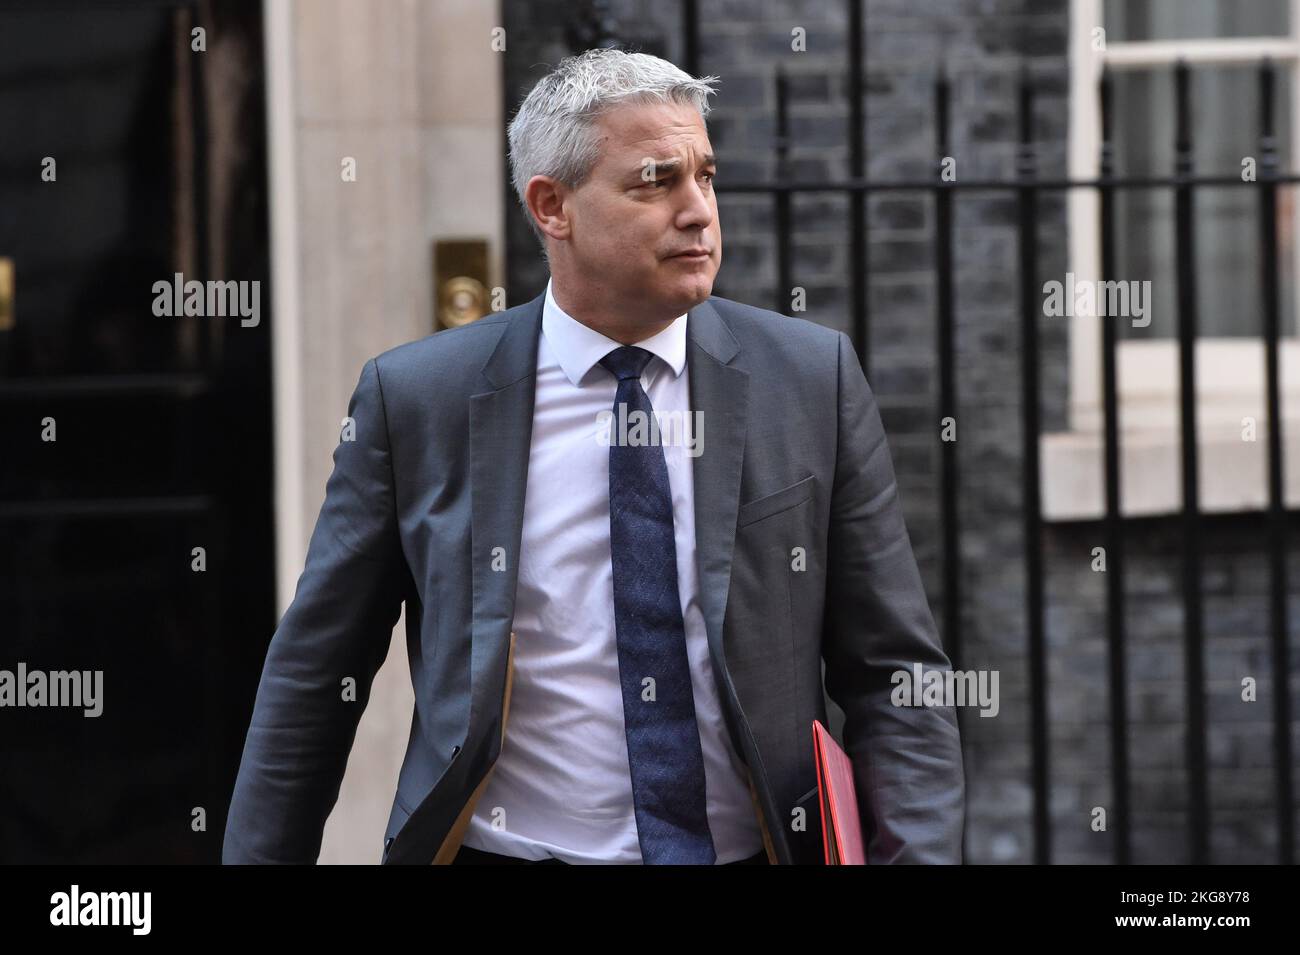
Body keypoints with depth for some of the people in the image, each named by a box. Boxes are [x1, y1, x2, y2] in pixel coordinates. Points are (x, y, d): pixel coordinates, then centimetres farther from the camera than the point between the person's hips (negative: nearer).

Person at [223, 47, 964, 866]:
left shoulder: (812, 380, -1)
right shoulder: (415, 399, -3)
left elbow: (894, 673, -1)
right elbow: (312, 677, 2)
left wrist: (918, 853, -14)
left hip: (757, 847, 1)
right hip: (505, 850, -1)